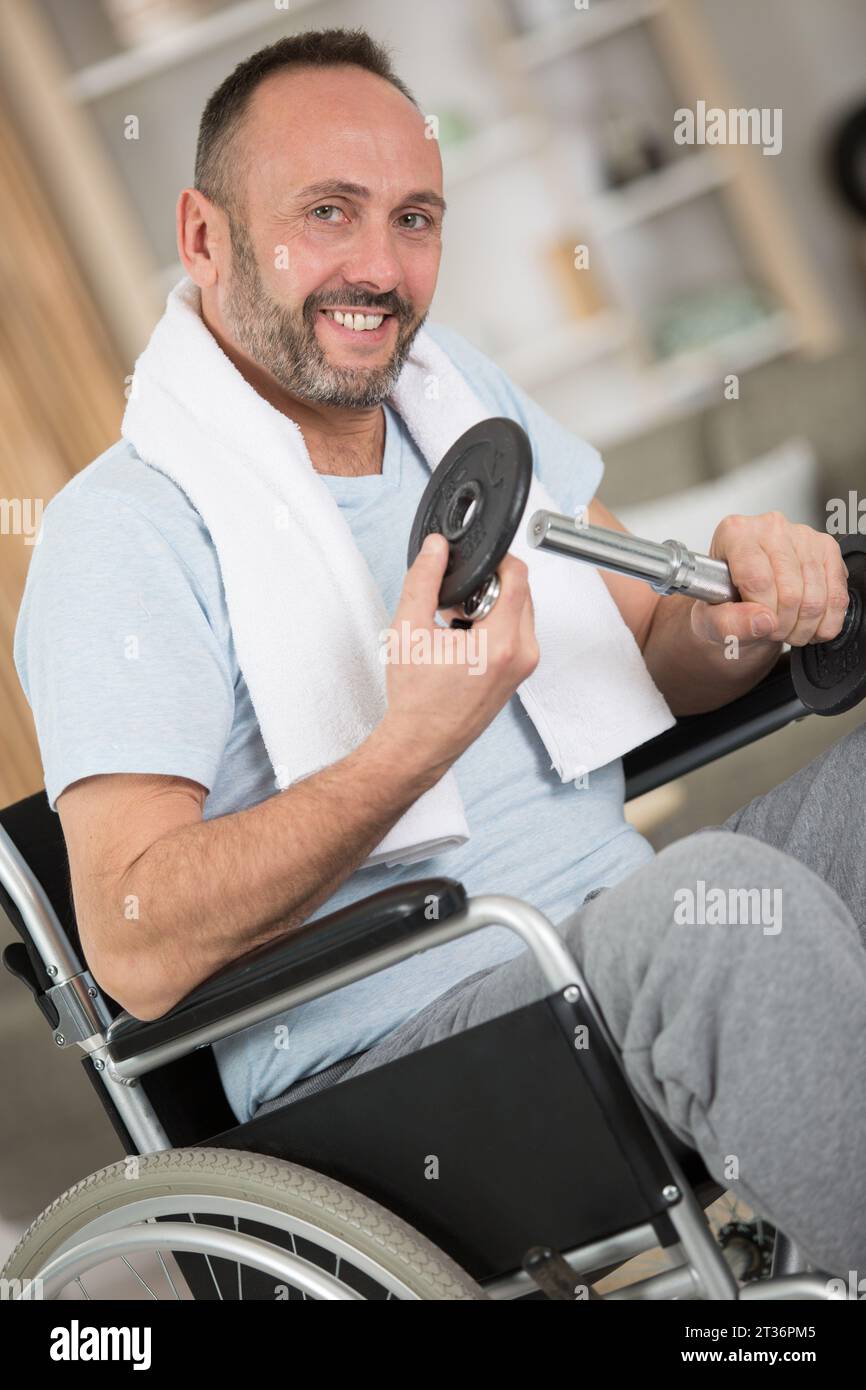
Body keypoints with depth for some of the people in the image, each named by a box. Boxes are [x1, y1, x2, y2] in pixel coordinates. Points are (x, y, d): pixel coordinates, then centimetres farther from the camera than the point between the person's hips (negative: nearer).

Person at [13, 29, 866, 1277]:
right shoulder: (125, 529, -10)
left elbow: (654, 651, 16)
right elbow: (139, 952, -20)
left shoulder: (460, 387, 13)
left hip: (631, 959, 8)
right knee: (731, 901, -34)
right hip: (387, 1054, -7)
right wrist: (409, 750, -33)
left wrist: (742, 619, -9)